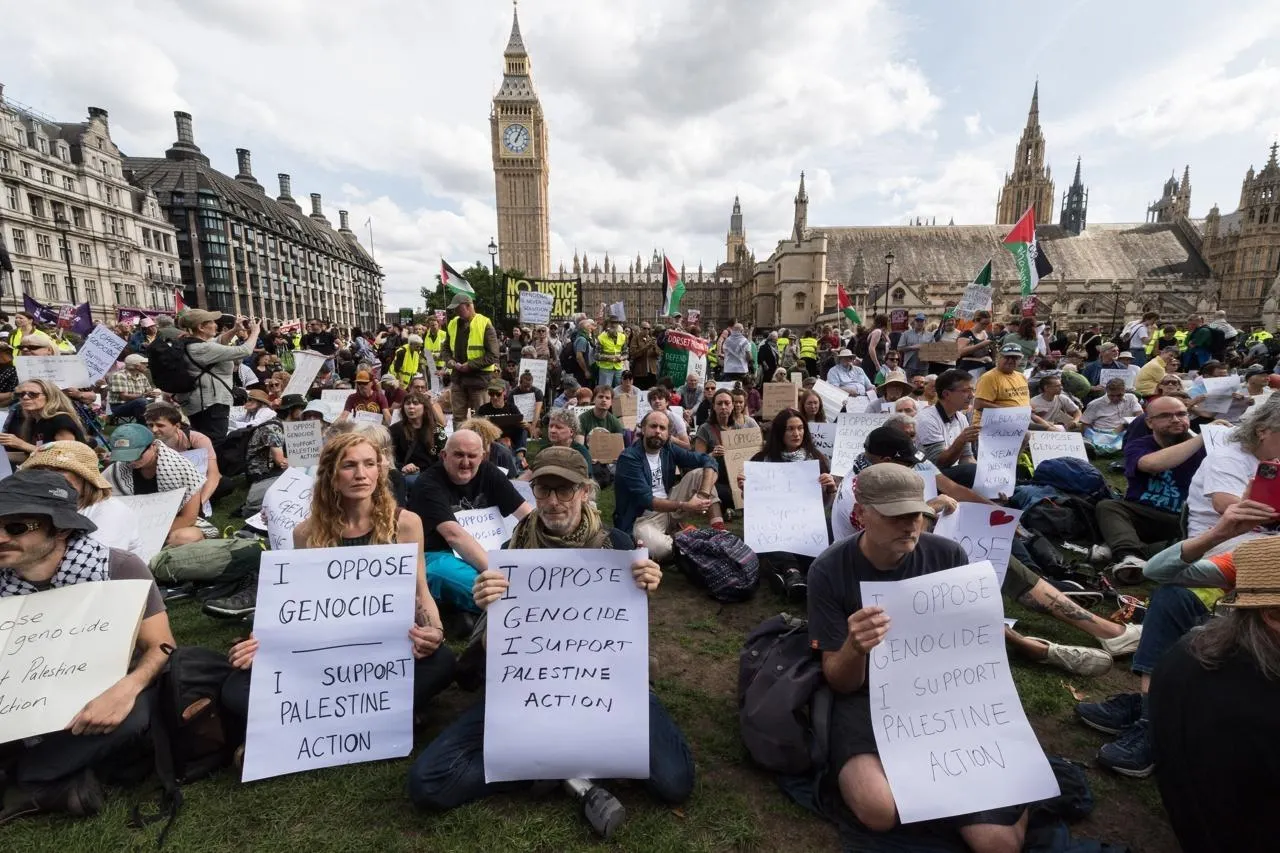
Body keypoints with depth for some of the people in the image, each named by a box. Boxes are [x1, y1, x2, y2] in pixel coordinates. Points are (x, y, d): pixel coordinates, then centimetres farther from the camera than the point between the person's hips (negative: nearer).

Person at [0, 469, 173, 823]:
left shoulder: (118, 568, -18)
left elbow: (162, 646, -17)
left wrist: (127, 688, -36)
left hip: (109, 696, -3)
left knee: (135, 717, -35)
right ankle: (60, 779, -9)